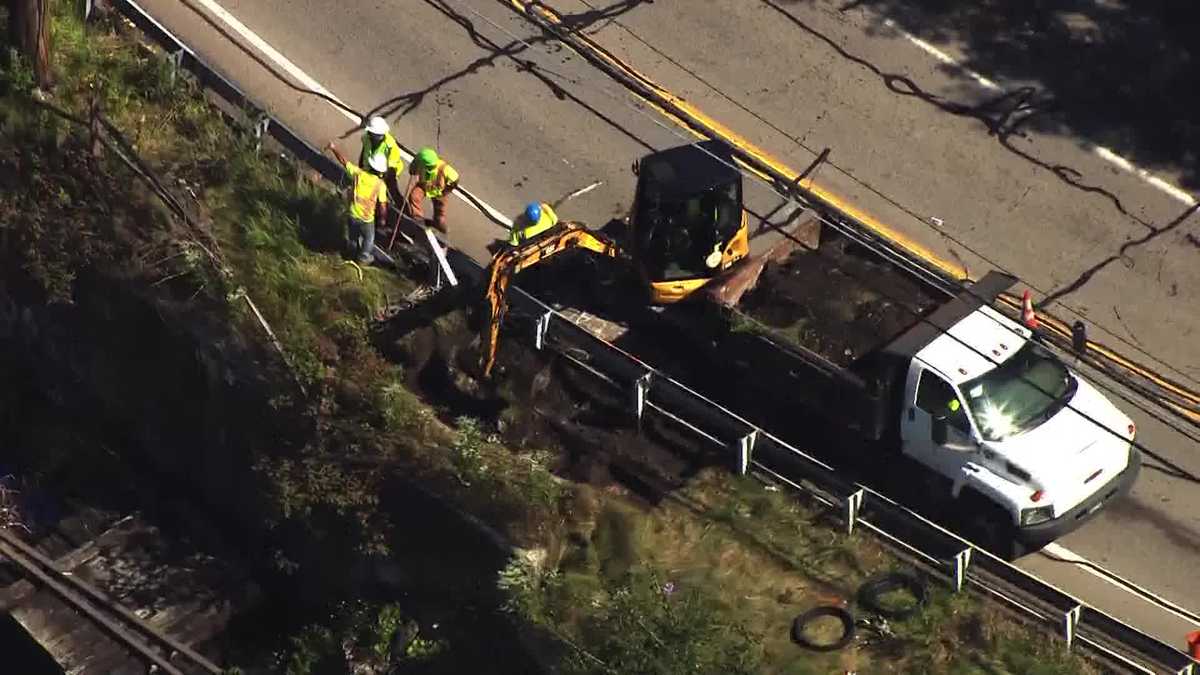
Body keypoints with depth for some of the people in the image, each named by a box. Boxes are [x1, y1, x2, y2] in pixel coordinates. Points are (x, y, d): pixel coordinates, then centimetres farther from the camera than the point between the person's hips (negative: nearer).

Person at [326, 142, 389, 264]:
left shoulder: (358, 173, -17)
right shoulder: (380, 184, -23)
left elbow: (343, 161, -6)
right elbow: (382, 206, -19)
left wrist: (333, 149, 7)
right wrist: (382, 218, -1)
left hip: (353, 214, 3)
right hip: (367, 218, -3)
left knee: (354, 235, 30)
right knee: (368, 238, 26)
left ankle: (354, 252, 53)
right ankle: (364, 258, 43)